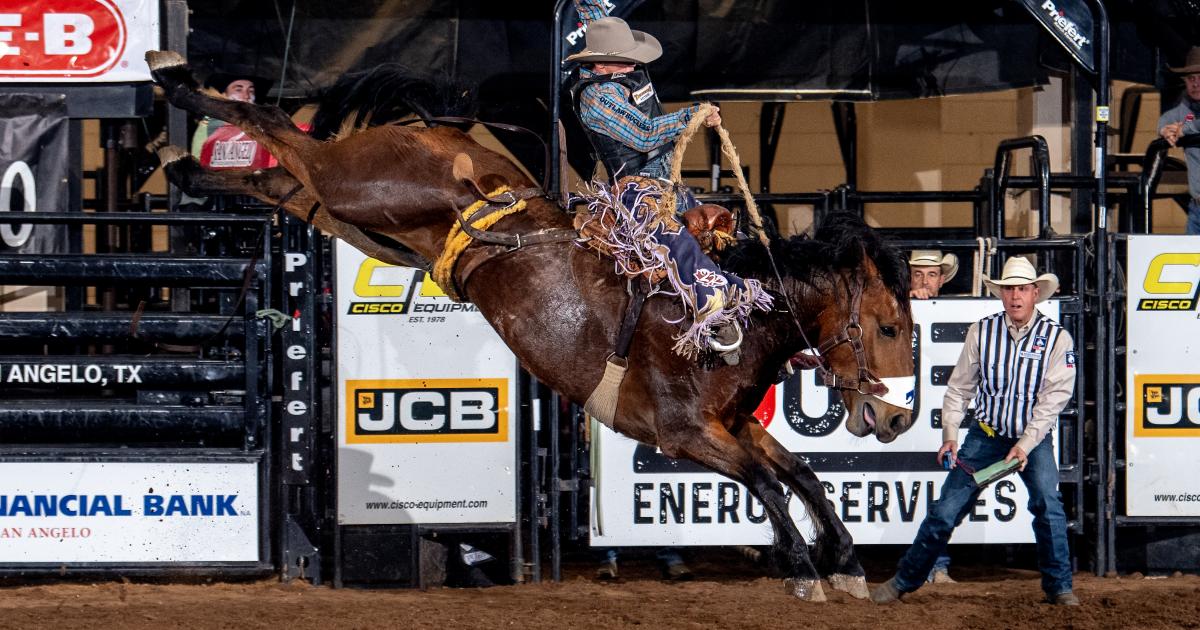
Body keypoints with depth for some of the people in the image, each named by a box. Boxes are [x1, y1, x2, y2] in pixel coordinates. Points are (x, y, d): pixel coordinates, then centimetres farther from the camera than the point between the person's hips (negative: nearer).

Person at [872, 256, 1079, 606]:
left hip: (1034, 439, -1)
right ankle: (904, 581, 10)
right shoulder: (981, 332, -3)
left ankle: (1059, 587, -7)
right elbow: (958, 388, 3)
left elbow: (1053, 398, -14)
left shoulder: (1057, 338, -9)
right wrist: (949, 436, -8)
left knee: (1048, 505, -21)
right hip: (985, 435, 2)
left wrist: (1025, 445, -24)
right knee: (946, 509, -1)